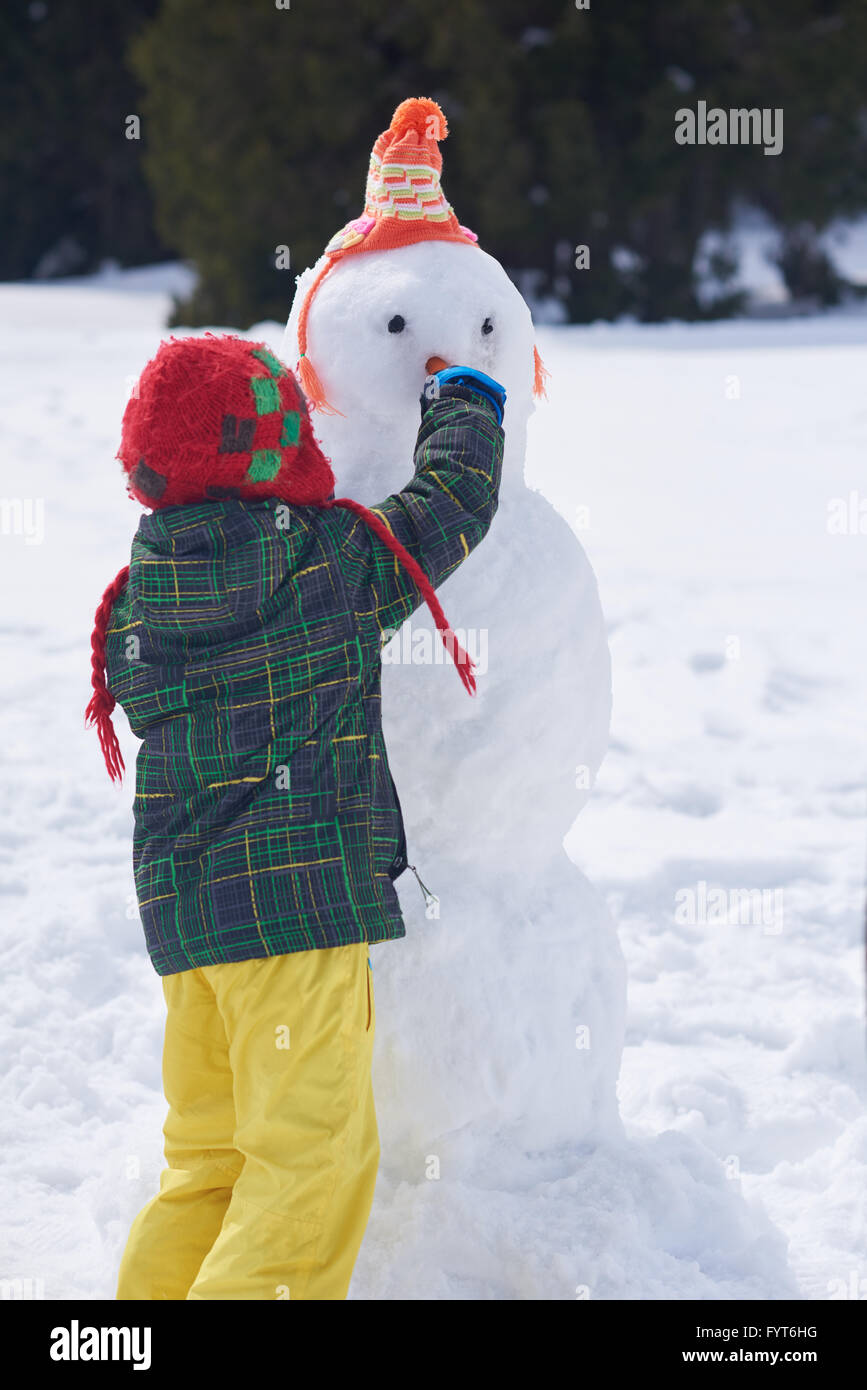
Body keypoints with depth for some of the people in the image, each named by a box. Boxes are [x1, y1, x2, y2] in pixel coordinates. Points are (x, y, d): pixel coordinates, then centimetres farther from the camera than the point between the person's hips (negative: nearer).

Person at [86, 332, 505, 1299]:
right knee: (313, 1160, -4)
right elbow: (455, 499, 7)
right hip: (301, 894, -6)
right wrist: (464, 401, 26)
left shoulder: (135, 595, 6)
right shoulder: (335, 558, -7)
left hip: (179, 907, 7)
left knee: (209, 1159, 18)